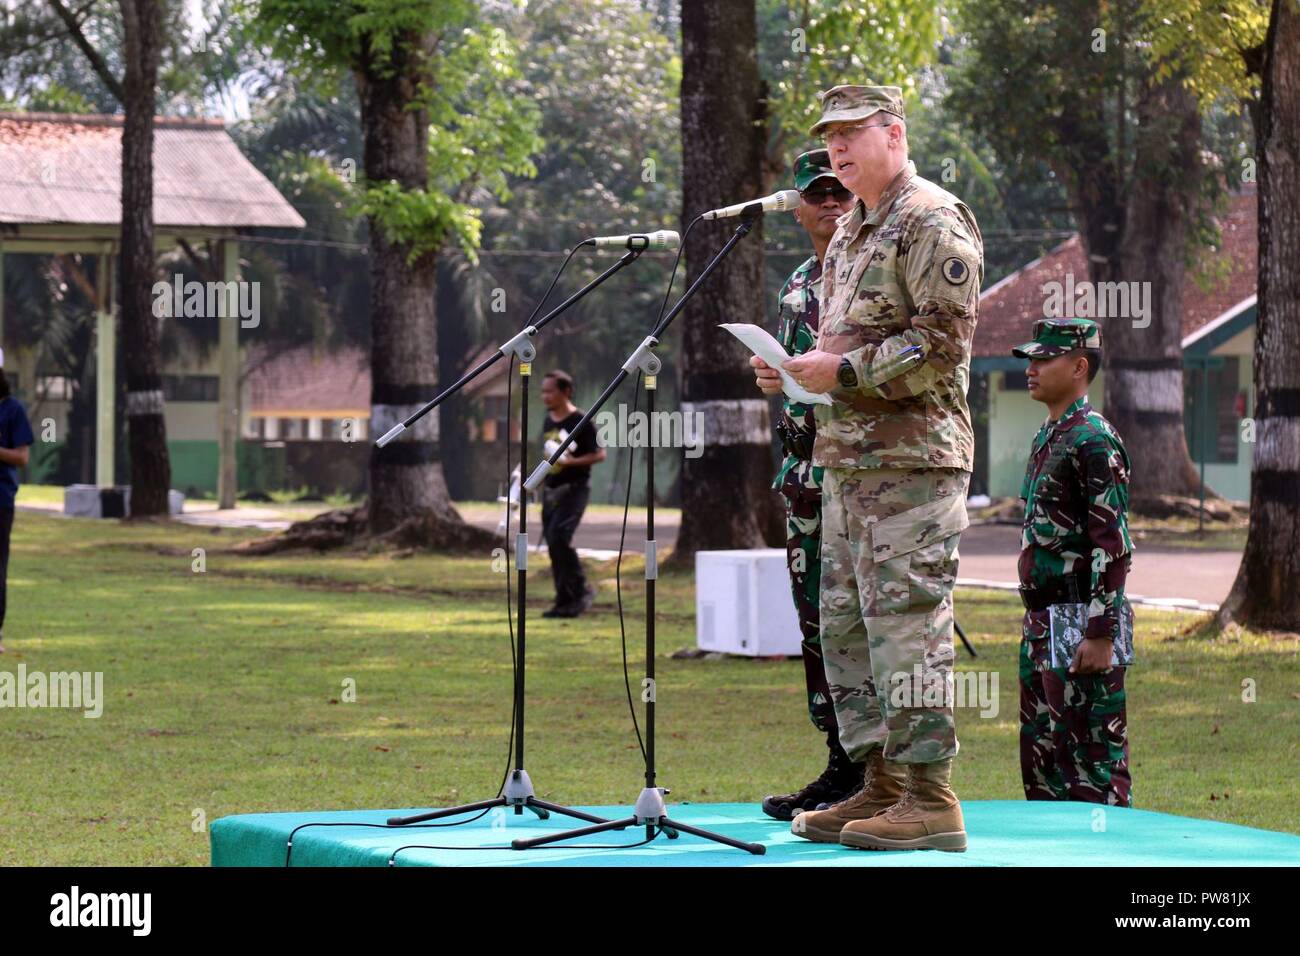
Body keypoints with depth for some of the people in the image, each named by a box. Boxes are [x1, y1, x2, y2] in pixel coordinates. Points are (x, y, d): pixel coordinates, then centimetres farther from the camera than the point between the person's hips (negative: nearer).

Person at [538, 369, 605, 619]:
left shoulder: (580, 421, -11)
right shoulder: (548, 421, 12)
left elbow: (600, 454, -12)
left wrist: (570, 461, -21)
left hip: (573, 488, -8)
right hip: (550, 490, 8)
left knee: (559, 537, -22)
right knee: (552, 543, 6)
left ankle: (581, 591, -10)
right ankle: (564, 600, 12)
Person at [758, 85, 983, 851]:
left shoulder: (932, 222, -8)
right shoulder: (850, 236, 21)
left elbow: (943, 339, -16)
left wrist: (845, 370, -17)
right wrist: (800, 369, 8)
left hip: (912, 457, -10)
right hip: (849, 457, 10)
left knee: (908, 624, -11)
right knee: (846, 626, 10)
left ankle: (931, 798, -9)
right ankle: (881, 785, 16)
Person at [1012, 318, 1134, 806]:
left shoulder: (1093, 440, -13)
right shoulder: (1046, 438, 16)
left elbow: (1113, 546, -18)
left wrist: (1101, 635, -22)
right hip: (1041, 620, 10)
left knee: (1094, 764, -6)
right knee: (1040, 757, 14)